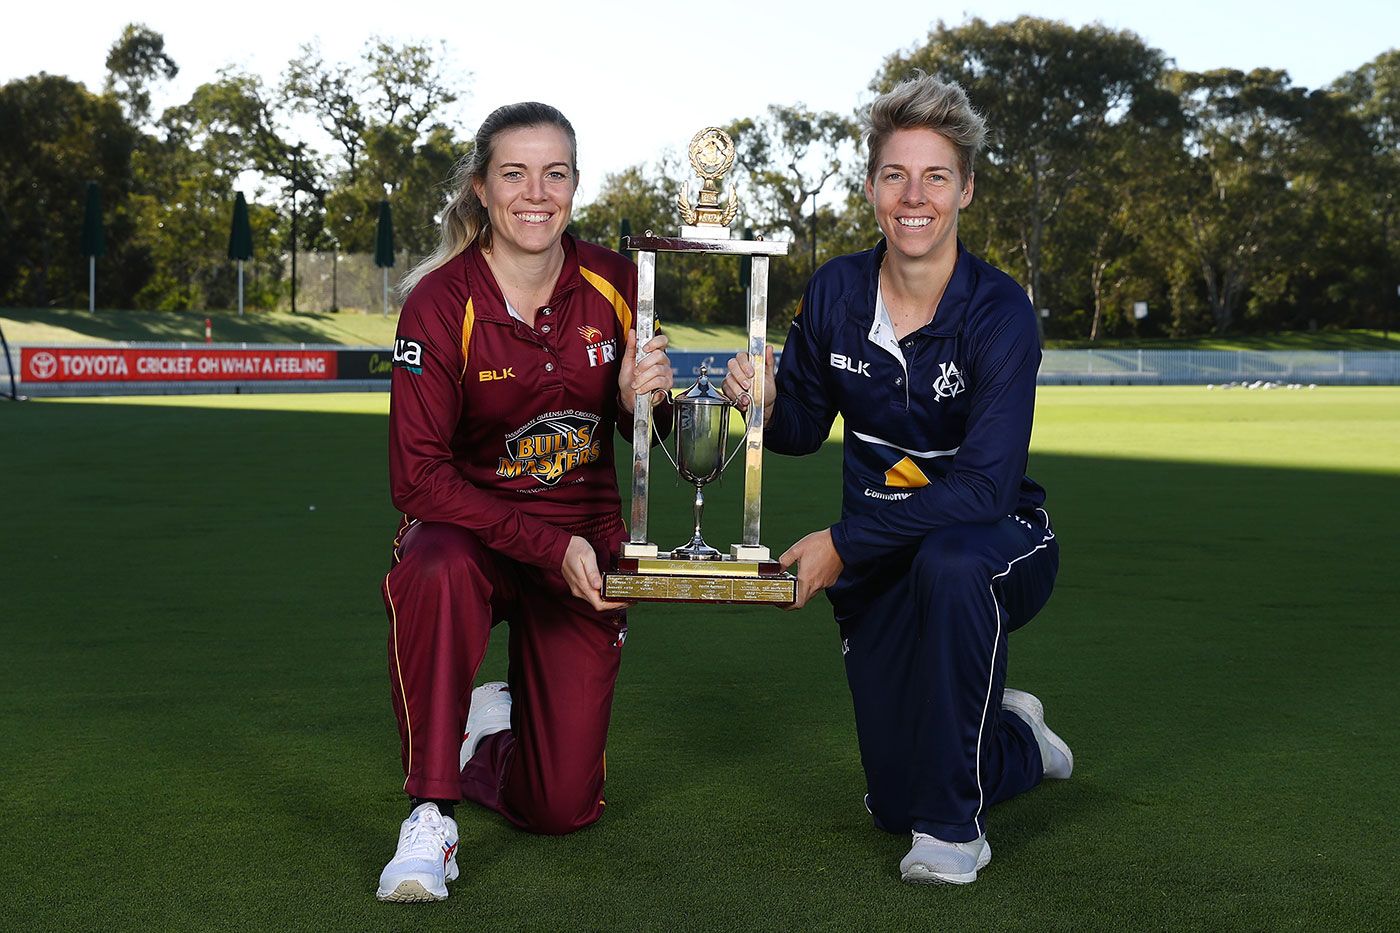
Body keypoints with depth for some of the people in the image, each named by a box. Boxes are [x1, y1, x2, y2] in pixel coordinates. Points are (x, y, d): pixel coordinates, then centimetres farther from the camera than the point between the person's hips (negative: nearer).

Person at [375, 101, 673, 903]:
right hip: (469, 527, -2)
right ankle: (431, 816, -25)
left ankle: (496, 722, 33)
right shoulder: (440, 302, -17)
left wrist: (647, 398, -21)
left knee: (564, 807, -3)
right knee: (435, 571, -42)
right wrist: (551, 548, -27)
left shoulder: (613, 282, -7)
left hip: (584, 543, 3)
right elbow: (418, 477, -20)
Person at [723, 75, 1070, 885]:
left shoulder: (999, 312, -22)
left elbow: (984, 485, -30)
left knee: (949, 562, -42)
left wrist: (843, 542, -30)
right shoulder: (835, 293, -8)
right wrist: (764, 402, -20)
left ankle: (954, 826, -23)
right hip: (882, 563, 4)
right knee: (896, 805, 4)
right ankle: (1014, 738, 40)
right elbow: (803, 430, 4)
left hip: (995, 547, -4)